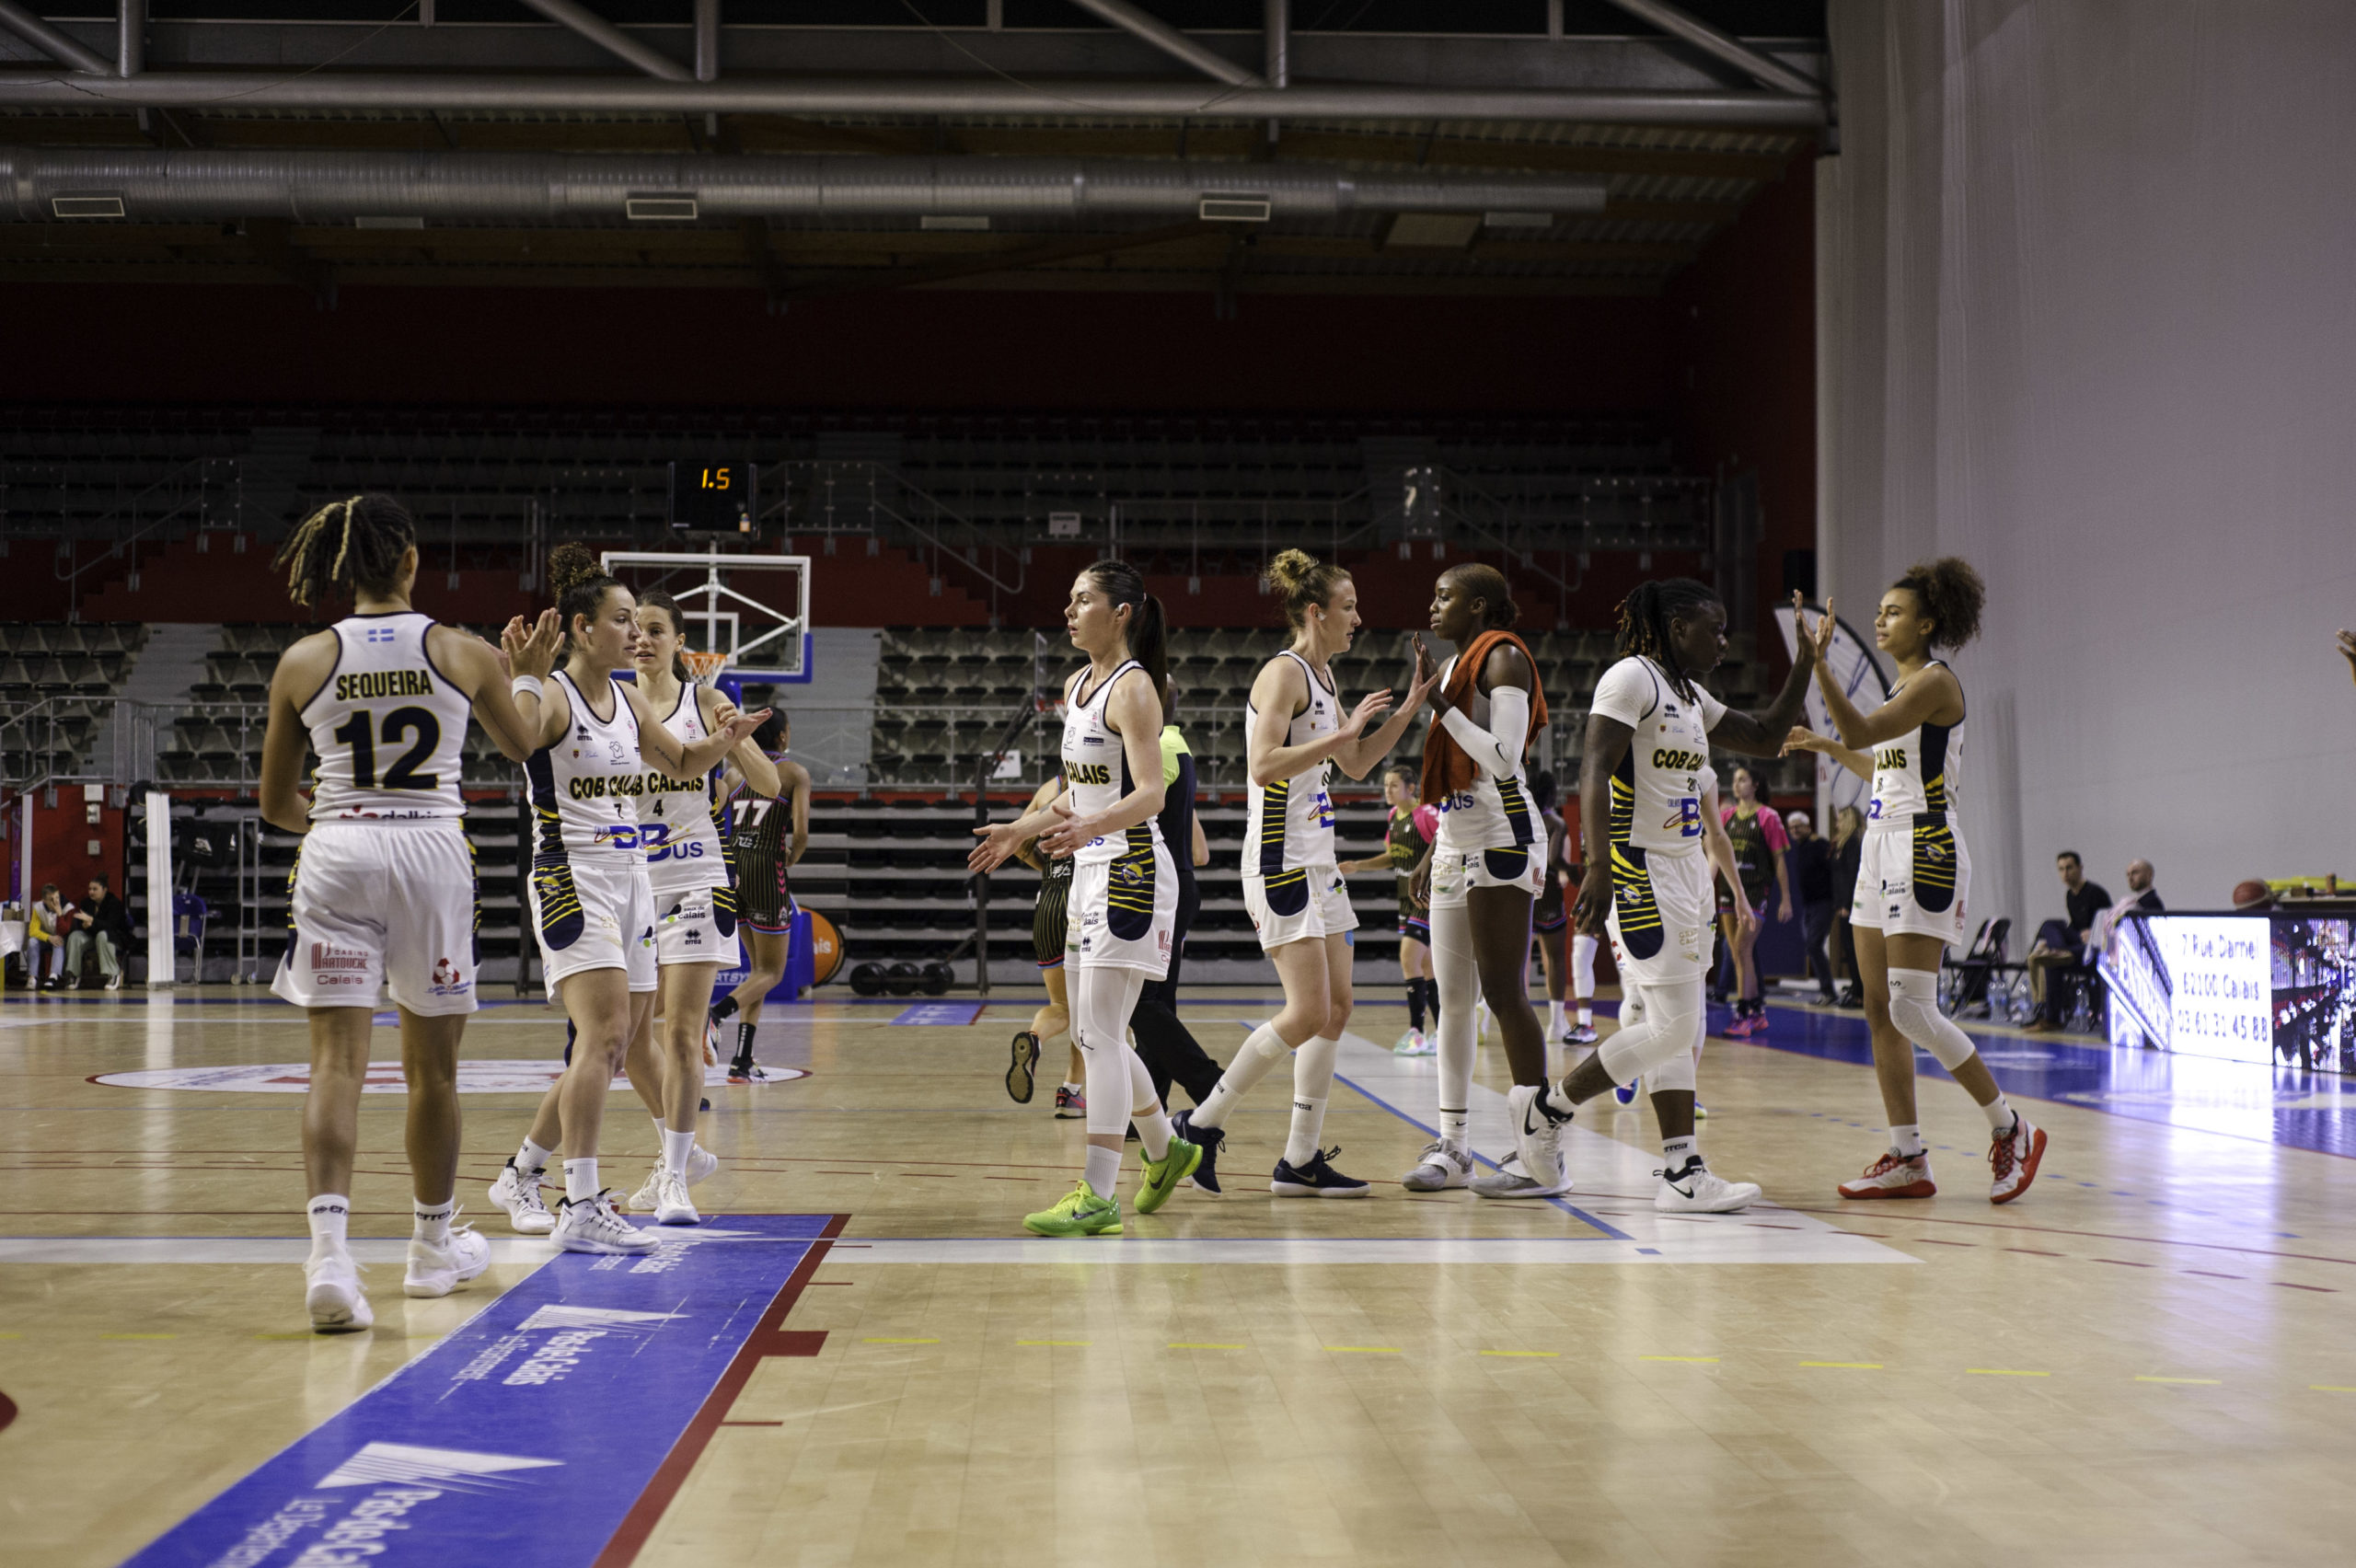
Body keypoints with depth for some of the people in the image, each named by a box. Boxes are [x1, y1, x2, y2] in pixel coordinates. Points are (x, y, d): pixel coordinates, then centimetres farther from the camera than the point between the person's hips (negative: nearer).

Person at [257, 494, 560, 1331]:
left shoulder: (302, 662, 2)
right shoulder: (465, 654, 1)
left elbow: (276, 804, 10)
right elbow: (521, 745, 21)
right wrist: (530, 675, 39)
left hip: (336, 855, 0)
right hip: (432, 853, 0)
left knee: (337, 1060, -3)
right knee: (432, 1065, 13)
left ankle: (329, 1247, -21)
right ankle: (433, 1246, 29)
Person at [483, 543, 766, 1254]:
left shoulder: (628, 700, 13)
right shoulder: (549, 695, -9)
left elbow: (683, 764, 24)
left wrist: (726, 738, 6)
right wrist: (520, 673, -37)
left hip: (629, 879, 8)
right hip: (571, 879, -8)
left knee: (610, 1047, 12)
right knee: (607, 1035, -21)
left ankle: (521, 1176, 28)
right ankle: (582, 1208, -20)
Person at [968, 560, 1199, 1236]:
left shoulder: (1133, 688, -13)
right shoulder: (1076, 685, 14)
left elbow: (1150, 794, -24)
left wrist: (1091, 827, -40)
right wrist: (1018, 831, 28)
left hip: (1131, 871, -9)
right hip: (1091, 871, 9)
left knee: (1100, 1034, -9)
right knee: (1092, 1033, 14)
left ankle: (1098, 1196, -5)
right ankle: (1167, 1150, 32)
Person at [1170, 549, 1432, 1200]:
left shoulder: (1322, 675, 16)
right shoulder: (1285, 672, -13)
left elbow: (1357, 764, 24)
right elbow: (1264, 766, -24)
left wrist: (1413, 703, 18)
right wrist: (1344, 730, -21)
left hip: (1317, 858, 10)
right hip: (1280, 858, -10)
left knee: (1336, 1008, 7)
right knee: (1308, 1012, -13)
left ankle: (1301, 1159, 11)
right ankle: (1201, 1125, -1)